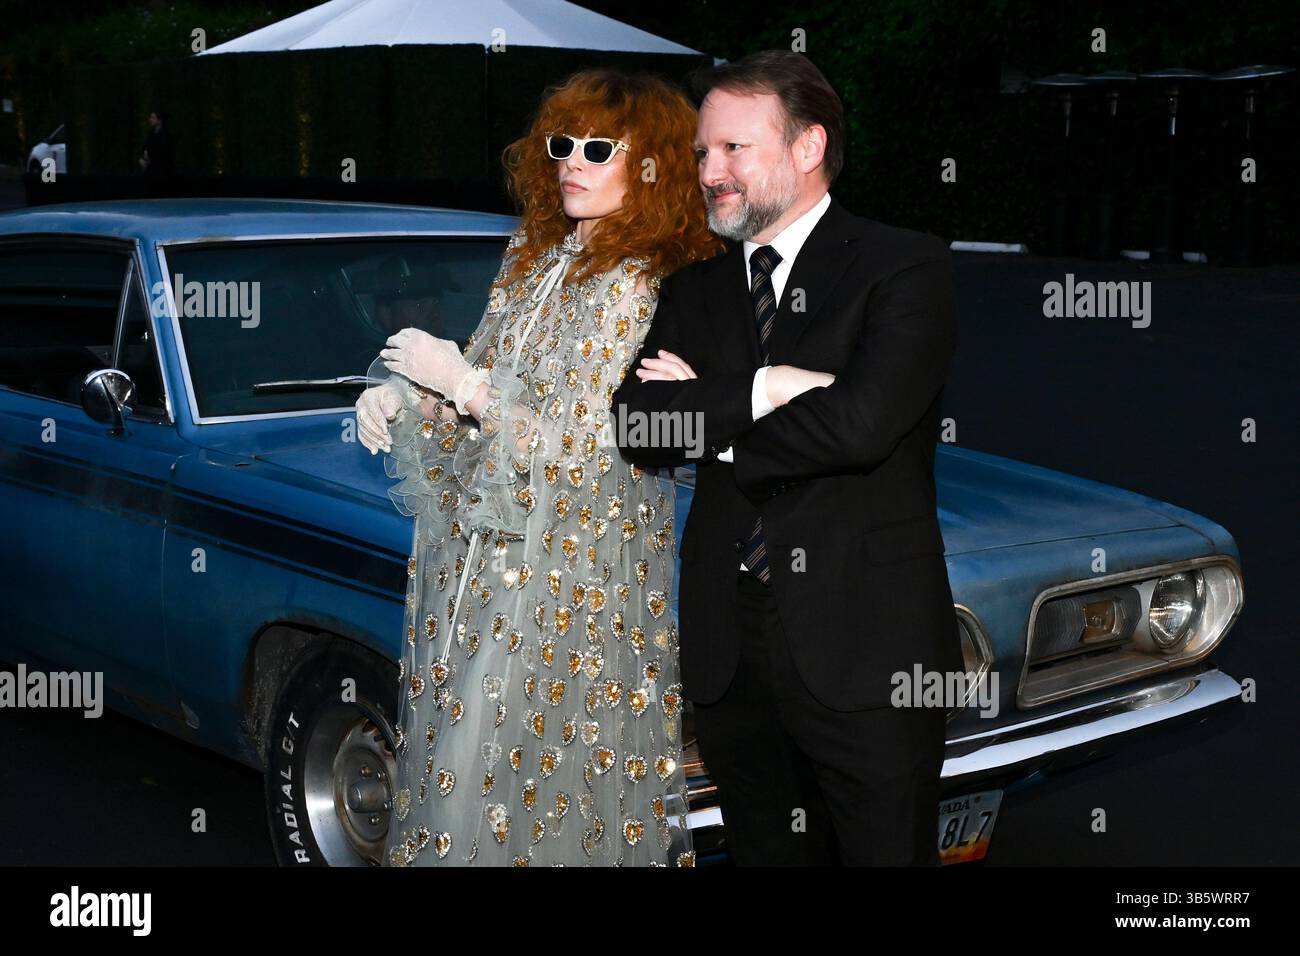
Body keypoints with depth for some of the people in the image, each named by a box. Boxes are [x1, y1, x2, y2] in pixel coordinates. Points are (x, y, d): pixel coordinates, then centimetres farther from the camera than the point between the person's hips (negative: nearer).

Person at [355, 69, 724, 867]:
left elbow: (578, 449, -18)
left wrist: (460, 383, -18)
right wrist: (400, 398, -2)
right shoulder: (533, 257, 9)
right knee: (452, 759, 15)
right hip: (481, 547, 8)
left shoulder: (645, 290, -15)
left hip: (563, 569, -7)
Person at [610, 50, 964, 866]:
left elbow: (858, 424, -20)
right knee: (767, 854, 16)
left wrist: (705, 411, -7)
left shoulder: (905, 267, -4)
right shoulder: (694, 290, 12)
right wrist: (758, 391, -15)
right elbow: (635, 429, -2)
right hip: (730, 652, 5)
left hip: (866, 650, -5)